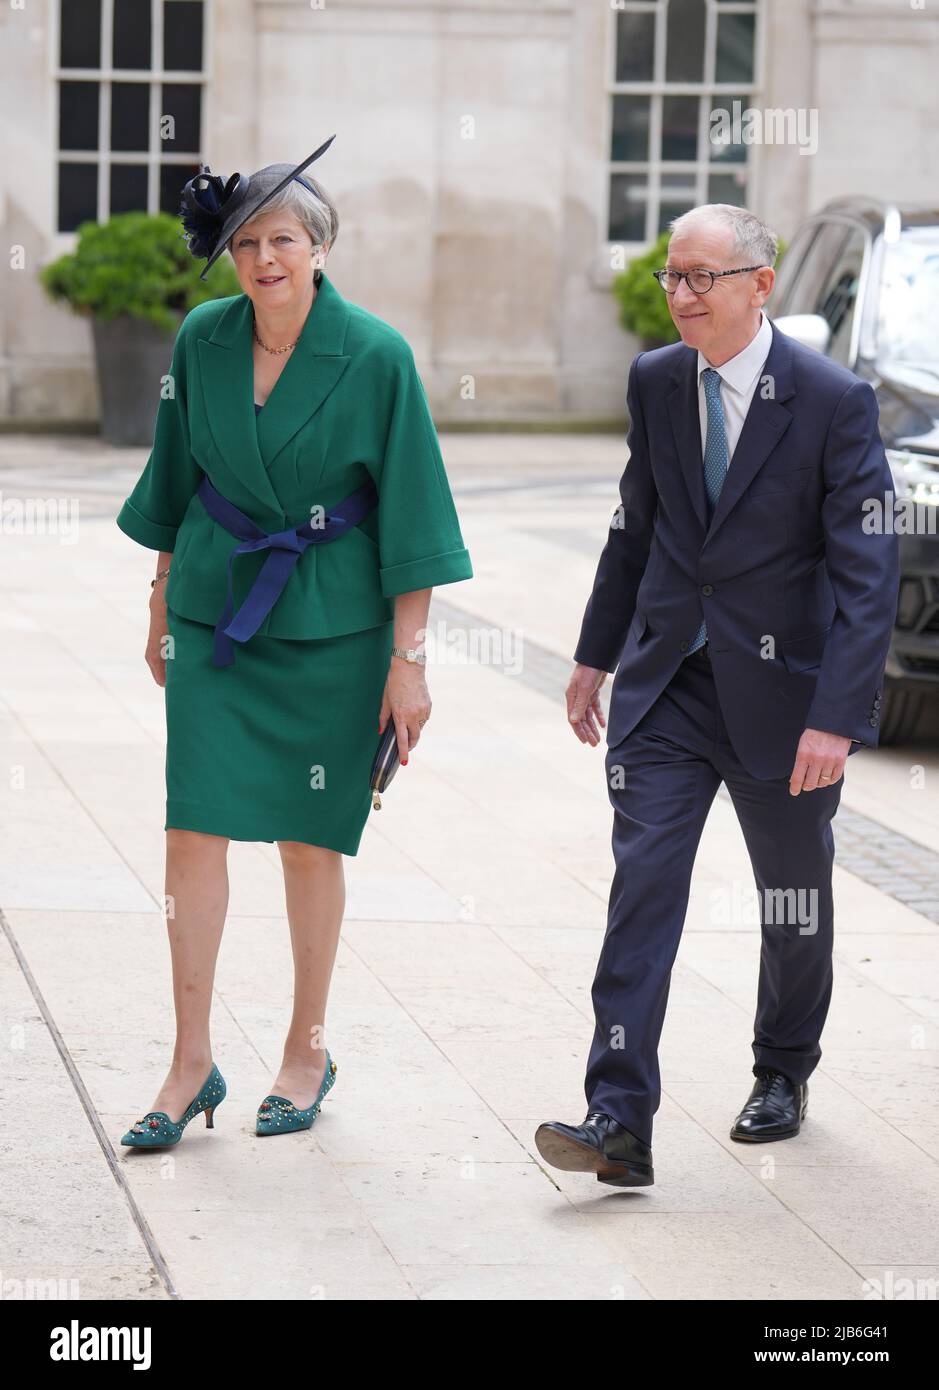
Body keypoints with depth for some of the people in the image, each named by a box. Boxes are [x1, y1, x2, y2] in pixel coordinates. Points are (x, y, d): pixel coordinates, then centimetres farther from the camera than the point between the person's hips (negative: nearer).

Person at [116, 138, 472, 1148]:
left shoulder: (374, 356, -12)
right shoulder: (203, 340, -1)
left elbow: (408, 515, -8)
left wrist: (408, 658, -9)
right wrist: (163, 603, 16)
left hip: (331, 620, -3)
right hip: (215, 609, 3)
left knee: (309, 837, 6)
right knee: (195, 827, -3)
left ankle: (307, 1051, 21)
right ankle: (192, 1064, 4)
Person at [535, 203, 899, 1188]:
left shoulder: (833, 402, -14)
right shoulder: (655, 382, 1)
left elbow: (868, 574, -16)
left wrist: (838, 718, -23)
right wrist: (597, 655, 17)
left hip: (778, 687, -3)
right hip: (666, 680, 3)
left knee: (794, 893, 15)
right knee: (642, 886, -9)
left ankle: (783, 1073, 38)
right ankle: (619, 1119, -12)